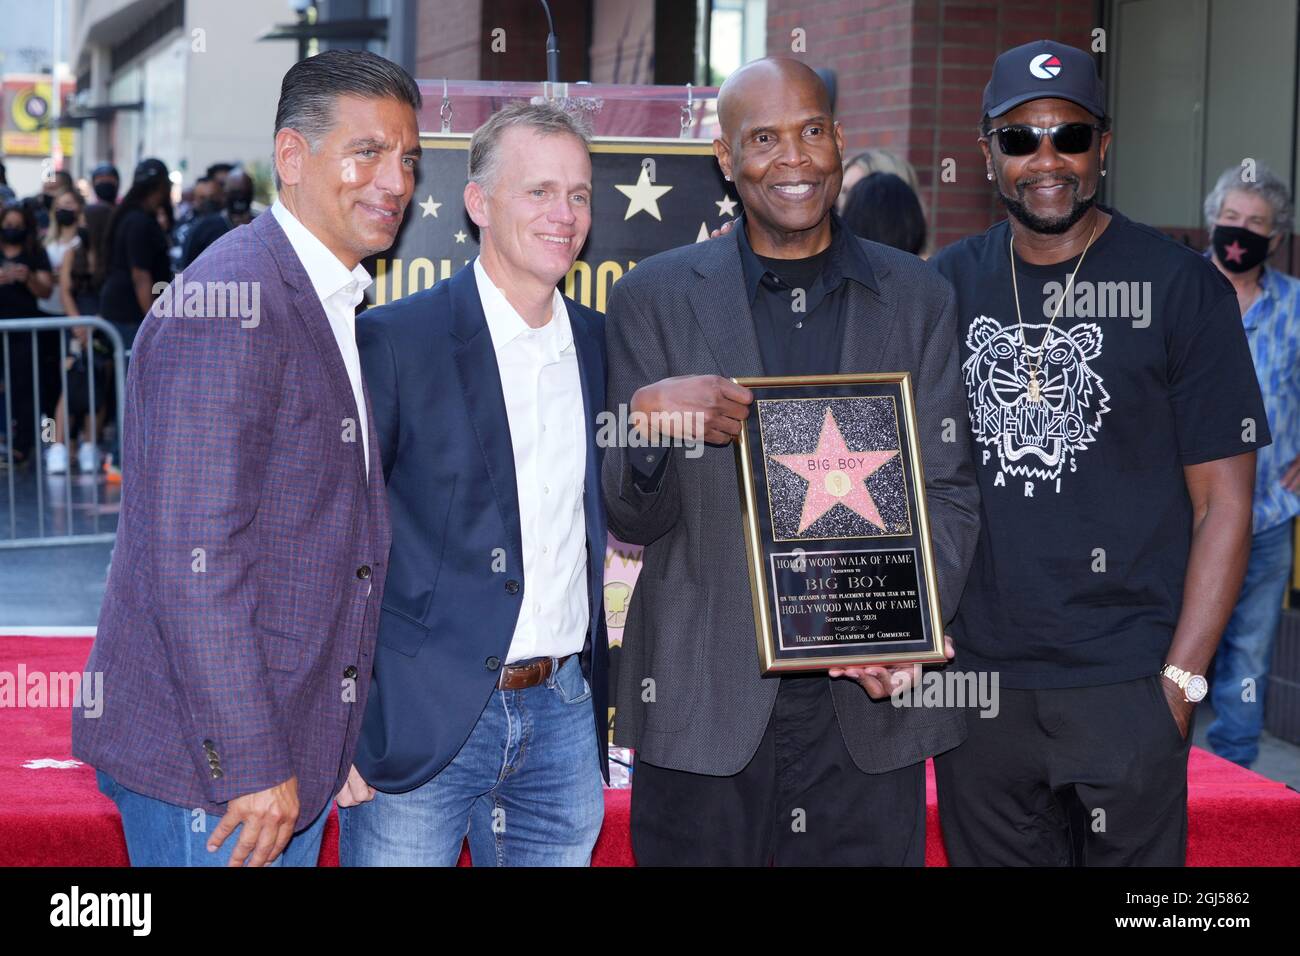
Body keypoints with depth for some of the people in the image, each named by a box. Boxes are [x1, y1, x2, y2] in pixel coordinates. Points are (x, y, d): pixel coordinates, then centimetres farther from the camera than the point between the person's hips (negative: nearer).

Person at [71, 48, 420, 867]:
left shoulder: (331, 309, 14)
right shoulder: (229, 306, -17)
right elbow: (194, 557, -22)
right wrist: (249, 765, -21)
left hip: (290, 752, 9)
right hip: (211, 766, -9)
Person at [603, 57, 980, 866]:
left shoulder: (919, 299, 7)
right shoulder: (653, 299, 3)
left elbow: (950, 491, 5)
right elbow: (631, 519, 2)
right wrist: (648, 418, -19)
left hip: (869, 706, 1)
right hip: (703, 705, -1)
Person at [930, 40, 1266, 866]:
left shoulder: (1181, 287, -5)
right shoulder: (948, 285, 6)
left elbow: (1224, 503, -5)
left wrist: (1181, 680, -10)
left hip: (1124, 688, -3)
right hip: (973, 677, 3)